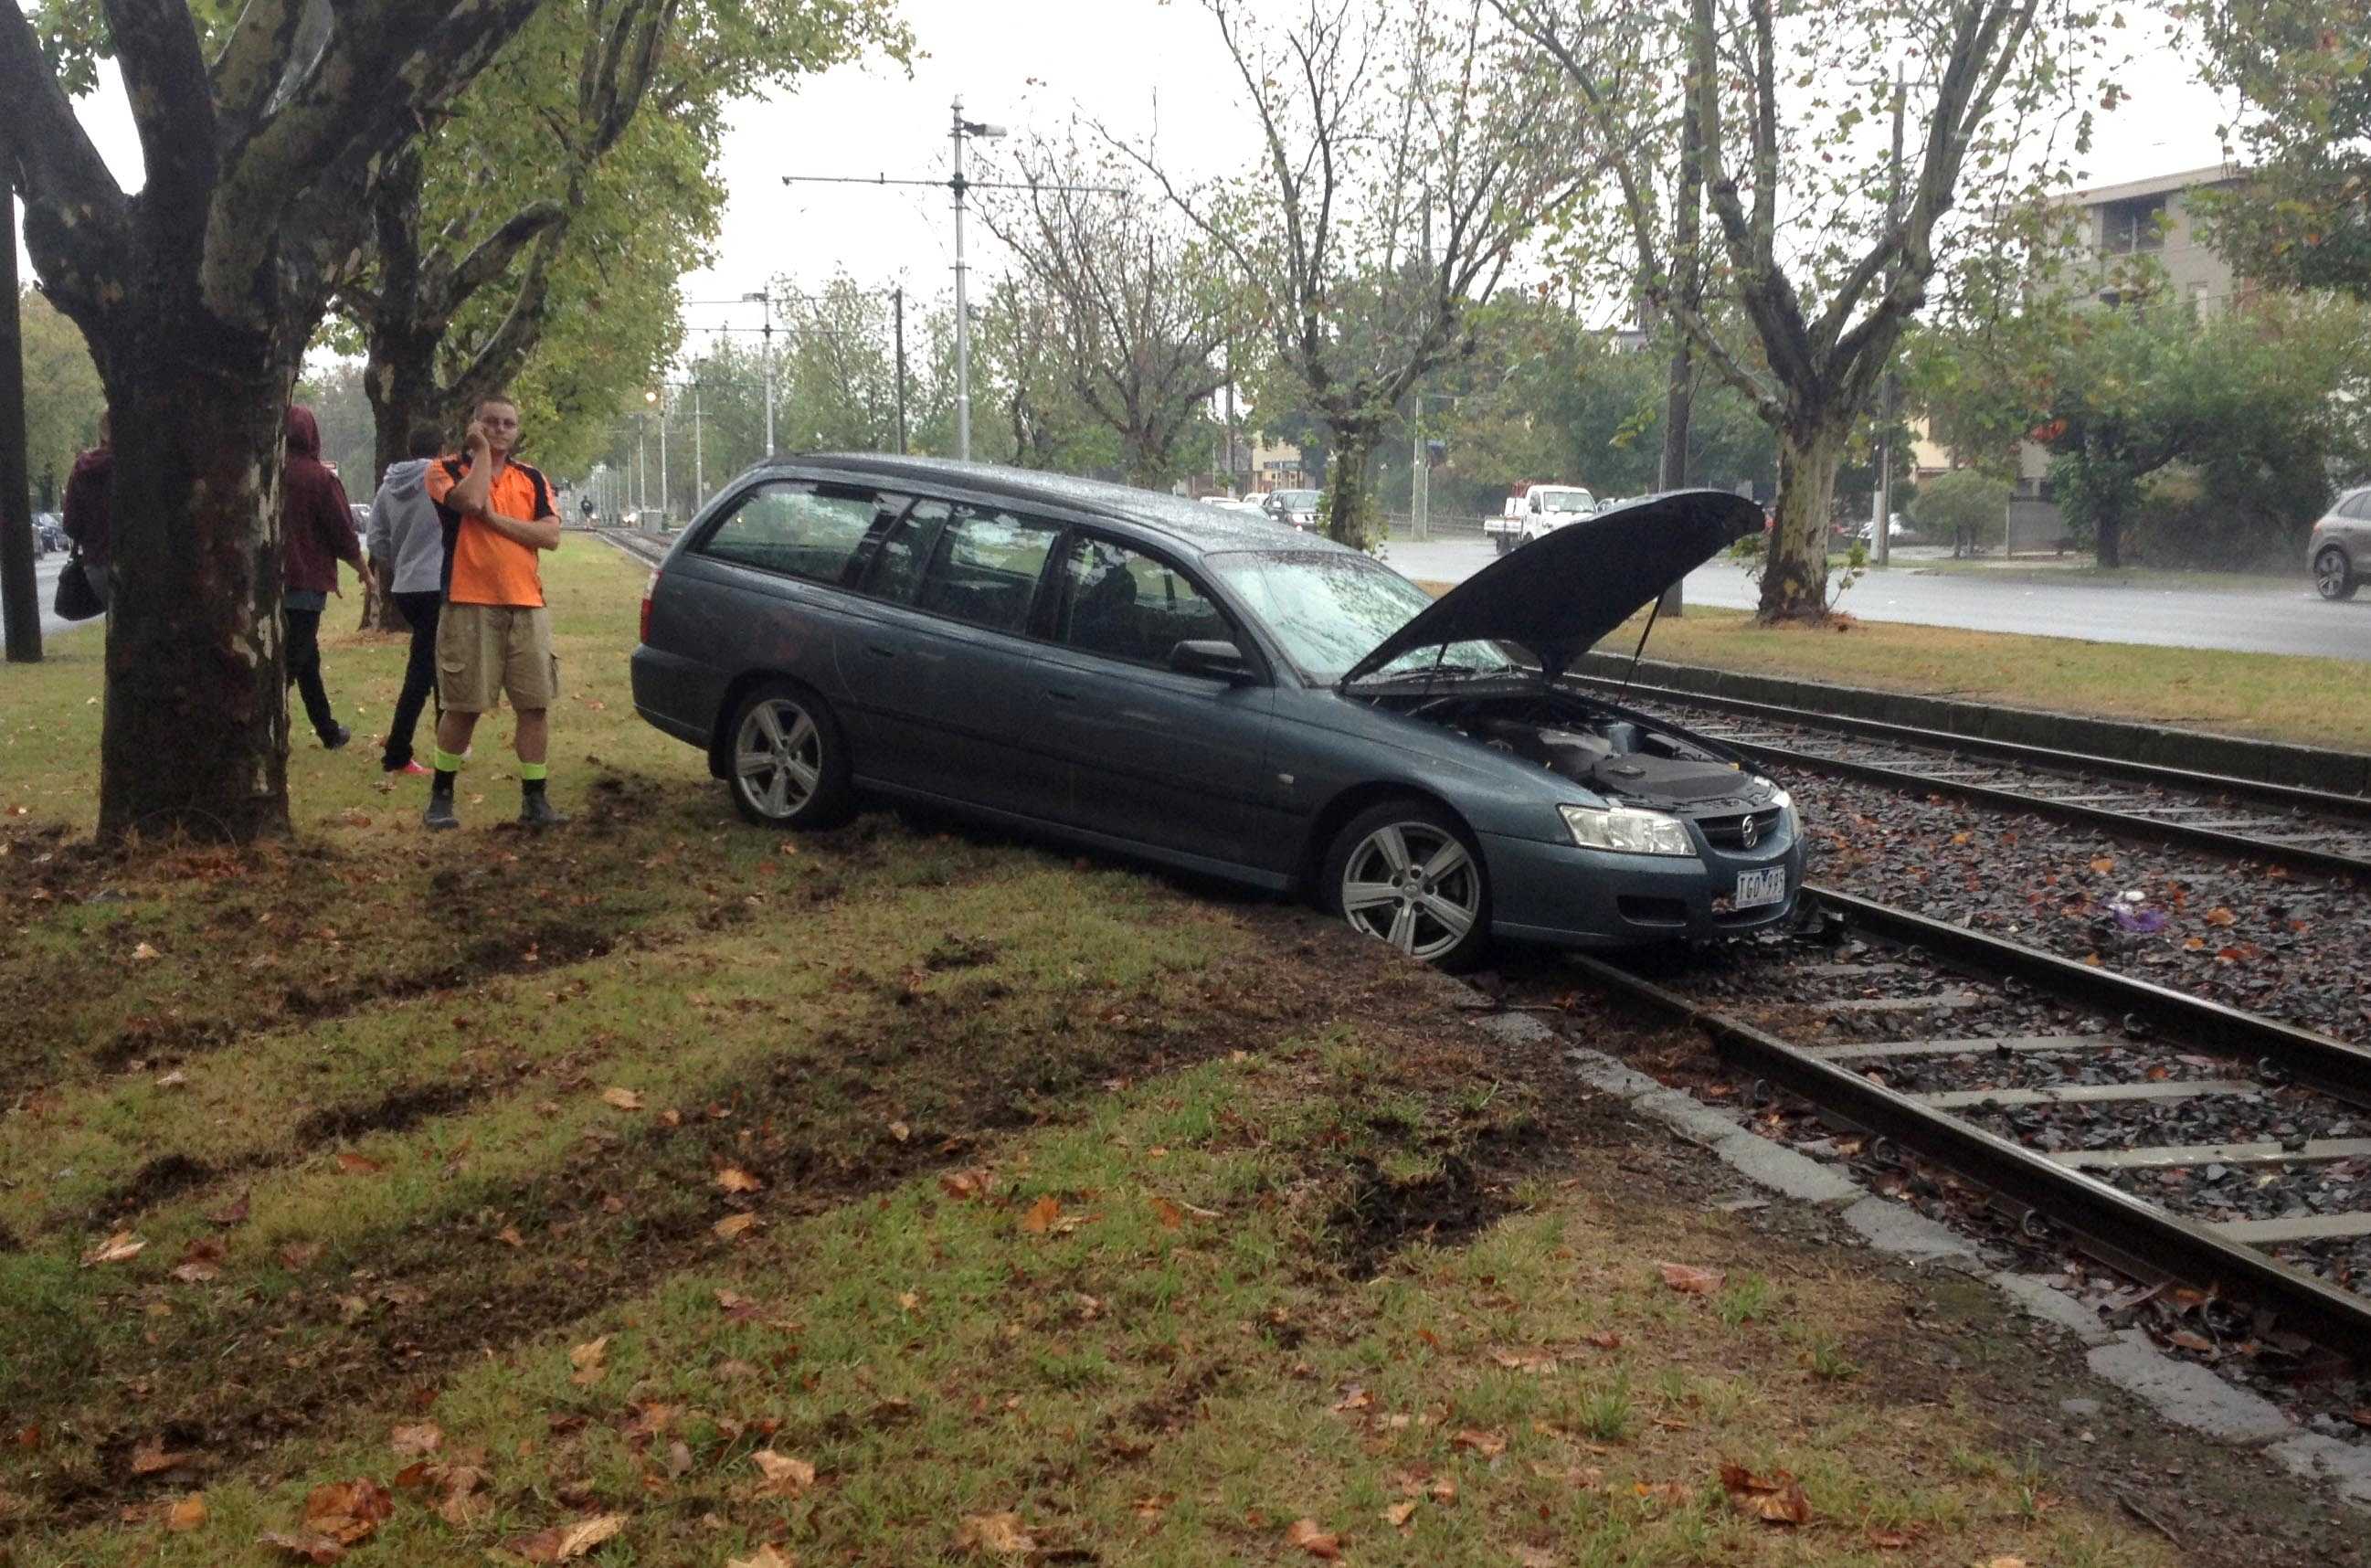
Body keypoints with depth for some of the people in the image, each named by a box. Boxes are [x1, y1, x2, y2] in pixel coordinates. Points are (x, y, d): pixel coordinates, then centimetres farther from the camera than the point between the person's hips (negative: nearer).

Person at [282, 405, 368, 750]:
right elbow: (343, 535, -8)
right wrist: (362, 568, 8)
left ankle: (329, 731, 25)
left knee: (306, 657, 17)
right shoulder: (320, 478, -11)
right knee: (291, 662, -3)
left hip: (272, 583, 5)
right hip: (306, 583, -5)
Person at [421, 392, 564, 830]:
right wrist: (482, 449, -7)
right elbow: (471, 499, -20)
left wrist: (494, 519, -9)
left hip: (527, 606, 4)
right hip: (470, 606, -3)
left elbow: (550, 535, -1)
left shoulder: (532, 479, 13)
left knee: (535, 706, 1)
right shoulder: (446, 471, 3)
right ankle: (440, 796, 15)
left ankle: (535, 801, 9)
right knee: (463, 708, 0)